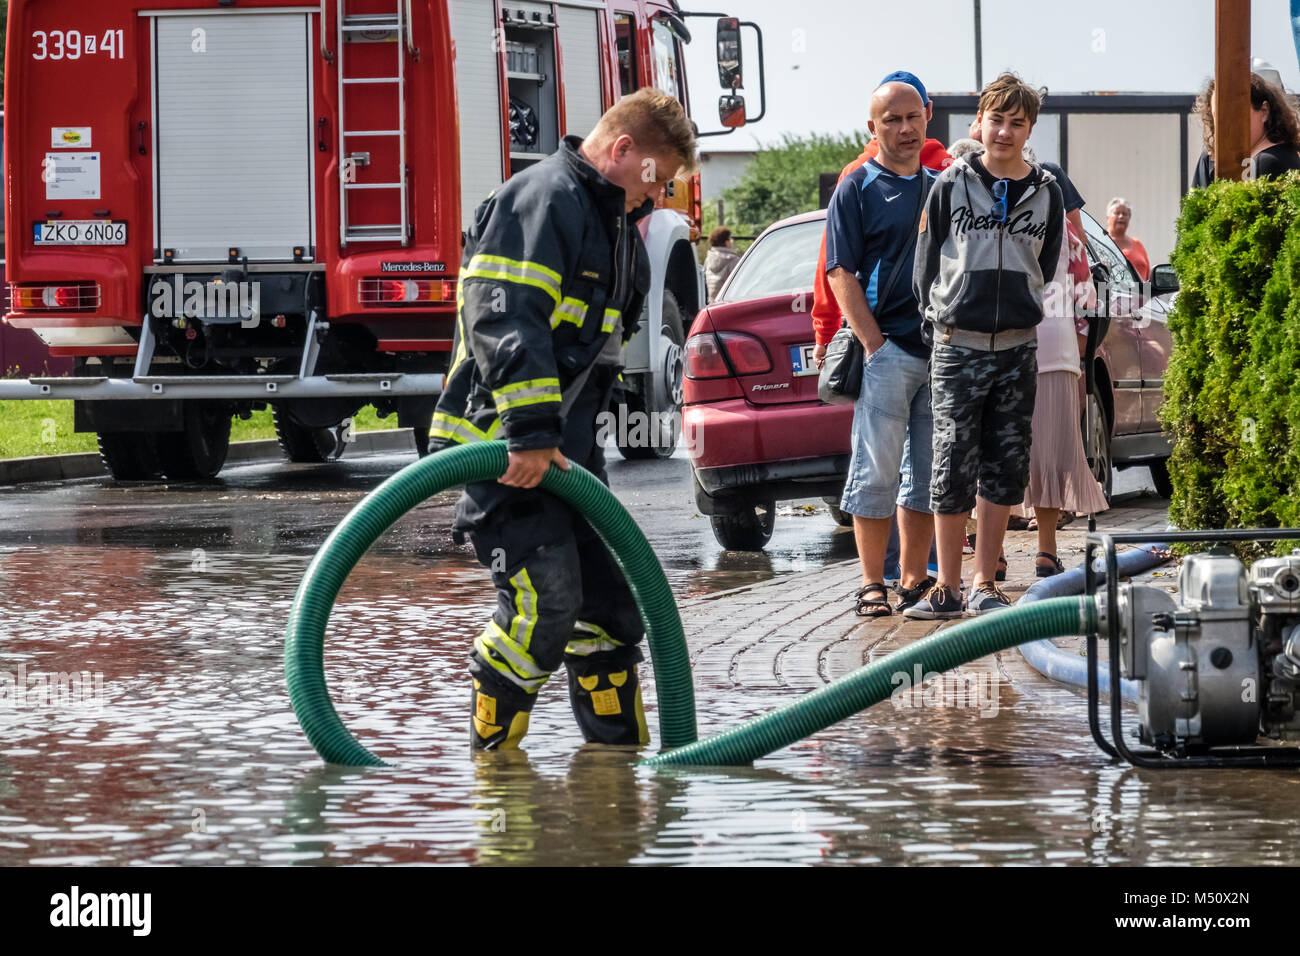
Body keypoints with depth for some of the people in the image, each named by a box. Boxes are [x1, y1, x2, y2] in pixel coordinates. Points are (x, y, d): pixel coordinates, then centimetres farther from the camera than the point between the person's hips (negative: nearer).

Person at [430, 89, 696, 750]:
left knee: (607, 596, 9)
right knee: (544, 597, -17)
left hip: (564, 443, 10)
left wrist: (569, 436, 18)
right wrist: (529, 432, -30)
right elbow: (503, 317, -25)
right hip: (502, 438, -10)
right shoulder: (542, 199, -14)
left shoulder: (615, 221, 20)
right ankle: (490, 751, -6)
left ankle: (620, 747, 16)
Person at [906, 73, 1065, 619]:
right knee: (953, 469, -4)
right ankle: (947, 588, 2)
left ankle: (984, 585, 10)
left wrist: (1018, 321, 12)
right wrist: (943, 322, 4)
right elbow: (926, 265, 6)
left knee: (1005, 470, 3)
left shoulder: (1046, 194, 8)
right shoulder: (951, 186, 1)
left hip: (1018, 349, 3)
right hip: (957, 346, -2)